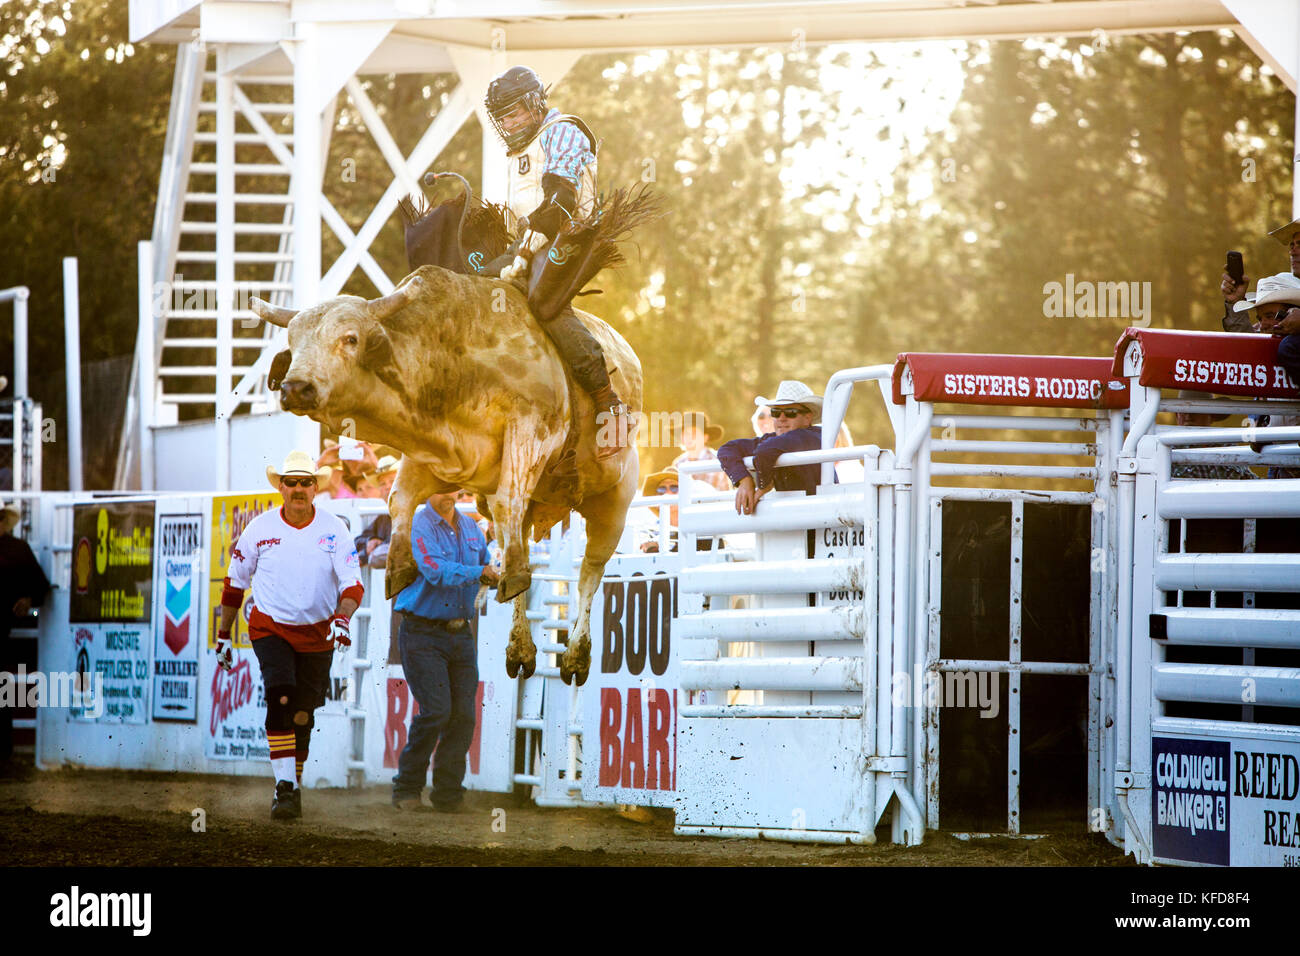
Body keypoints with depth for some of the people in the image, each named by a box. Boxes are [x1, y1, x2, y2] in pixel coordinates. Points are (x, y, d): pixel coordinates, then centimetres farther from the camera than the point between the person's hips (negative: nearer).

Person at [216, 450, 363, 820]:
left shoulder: (334, 530, -5)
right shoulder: (260, 529, -4)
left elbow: (352, 583, -10)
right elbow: (235, 582, 8)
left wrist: (341, 618, -31)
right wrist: (223, 634, 12)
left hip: (317, 634, 1)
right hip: (271, 628, -1)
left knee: (302, 716, 8)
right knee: (280, 700, -22)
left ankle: (294, 784, 29)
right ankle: (285, 788, -24)